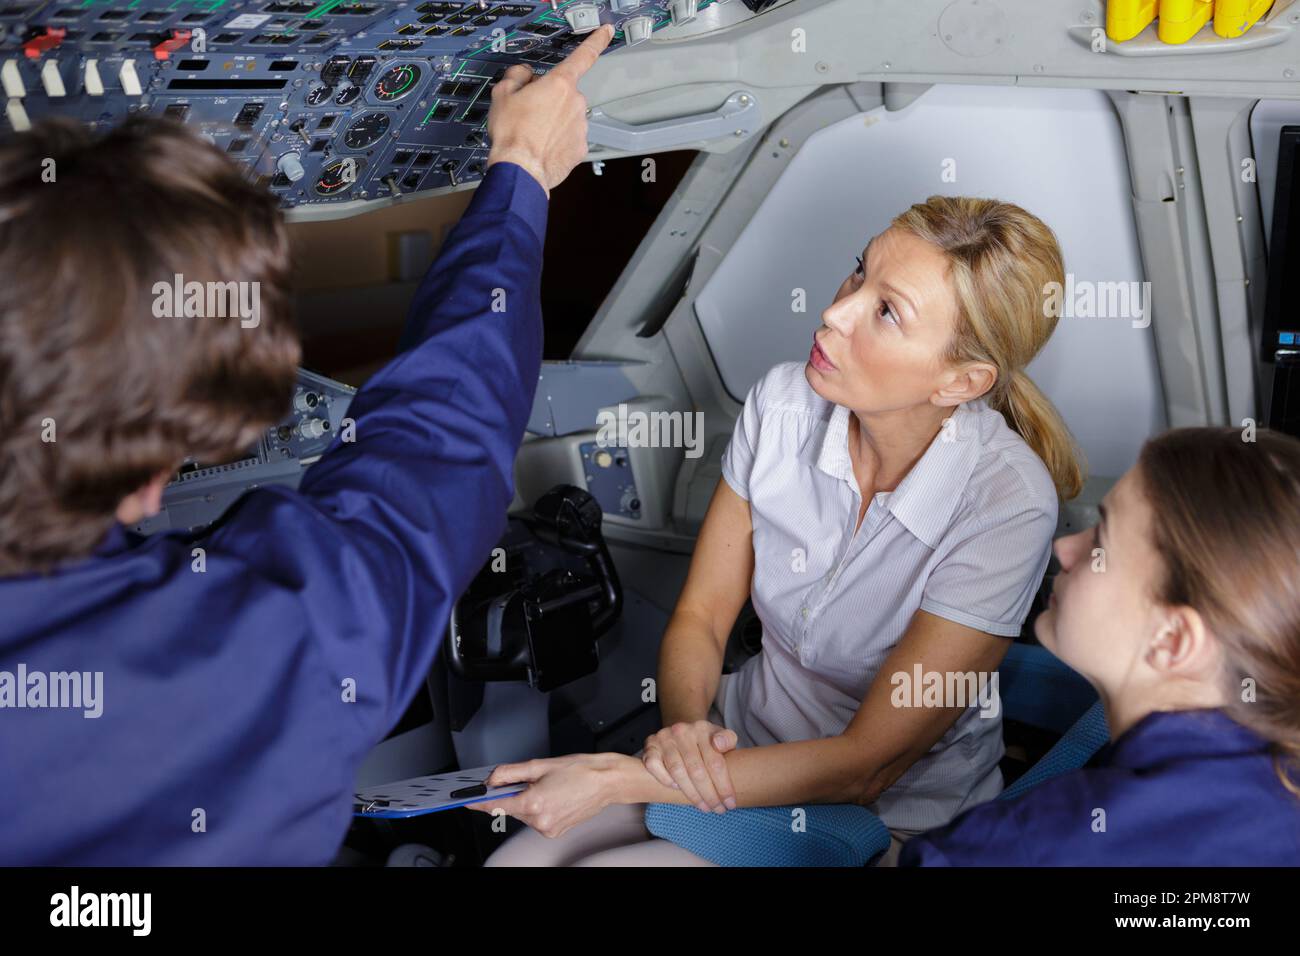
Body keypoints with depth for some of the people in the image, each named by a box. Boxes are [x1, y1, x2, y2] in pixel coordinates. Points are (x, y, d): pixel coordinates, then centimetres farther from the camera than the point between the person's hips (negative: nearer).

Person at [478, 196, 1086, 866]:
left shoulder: (1006, 502, -26)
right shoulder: (784, 403, -11)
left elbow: (867, 763, -23)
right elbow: (700, 615, -1)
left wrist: (615, 780, -25)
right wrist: (684, 723, -23)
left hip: (893, 817, -4)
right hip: (738, 753, 4)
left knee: (597, 866, -21)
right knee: (517, 859, -12)